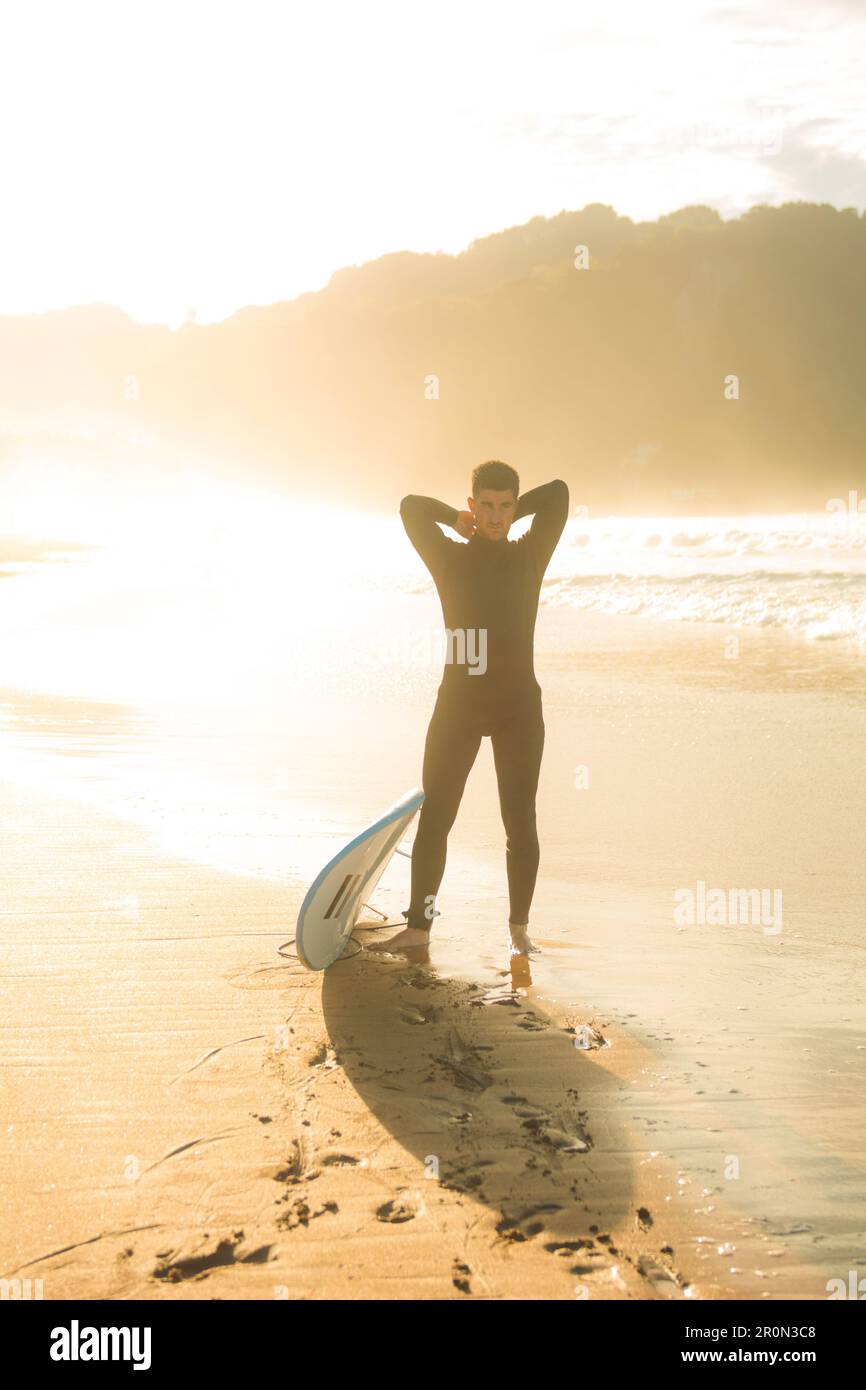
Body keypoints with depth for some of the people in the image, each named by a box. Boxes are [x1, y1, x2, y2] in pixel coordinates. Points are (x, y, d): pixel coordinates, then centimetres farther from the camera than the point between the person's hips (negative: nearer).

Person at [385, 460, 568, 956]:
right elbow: (412, 507, 0)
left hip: (518, 707, 0)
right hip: (457, 704, 0)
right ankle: (419, 924, 11)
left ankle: (520, 928, 13)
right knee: (434, 818, 1)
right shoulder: (450, 559, 6)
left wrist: (510, 515, 7)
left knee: (520, 823, 1)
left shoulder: (529, 556, 6)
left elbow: (558, 493, -3)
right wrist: (460, 522, 9)